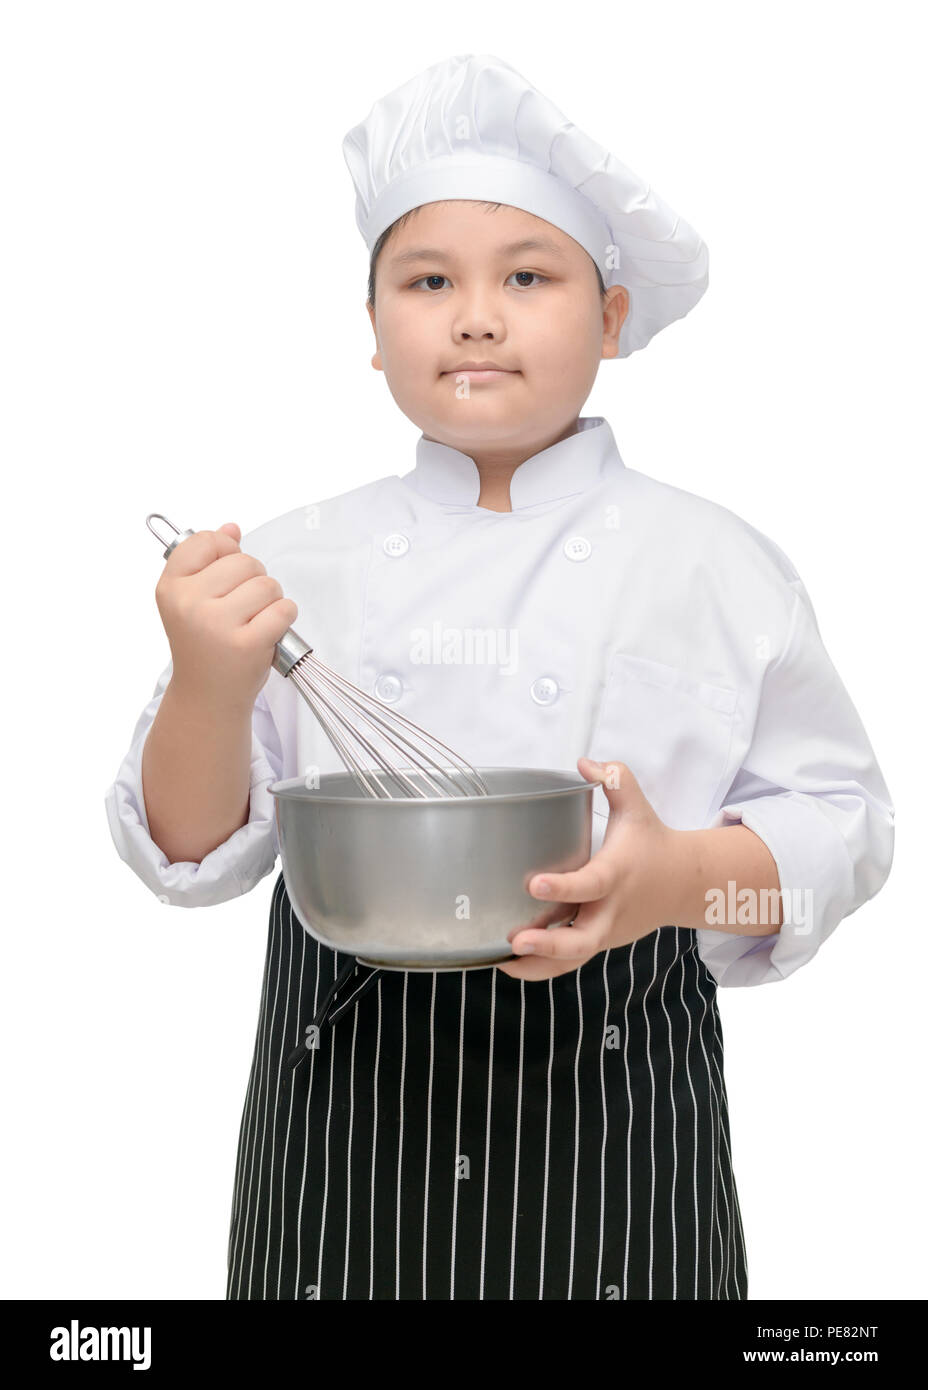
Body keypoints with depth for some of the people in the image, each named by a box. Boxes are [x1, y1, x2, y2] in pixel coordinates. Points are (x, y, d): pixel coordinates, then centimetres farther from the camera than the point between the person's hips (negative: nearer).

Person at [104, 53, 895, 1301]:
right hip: (349, 1118, 1)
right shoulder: (296, 562, 1)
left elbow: (838, 821, -1)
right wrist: (210, 690, -19)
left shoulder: (714, 564, -1)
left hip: (604, 1103, -1)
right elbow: (193, 854, 1)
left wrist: (686, 876, -21)